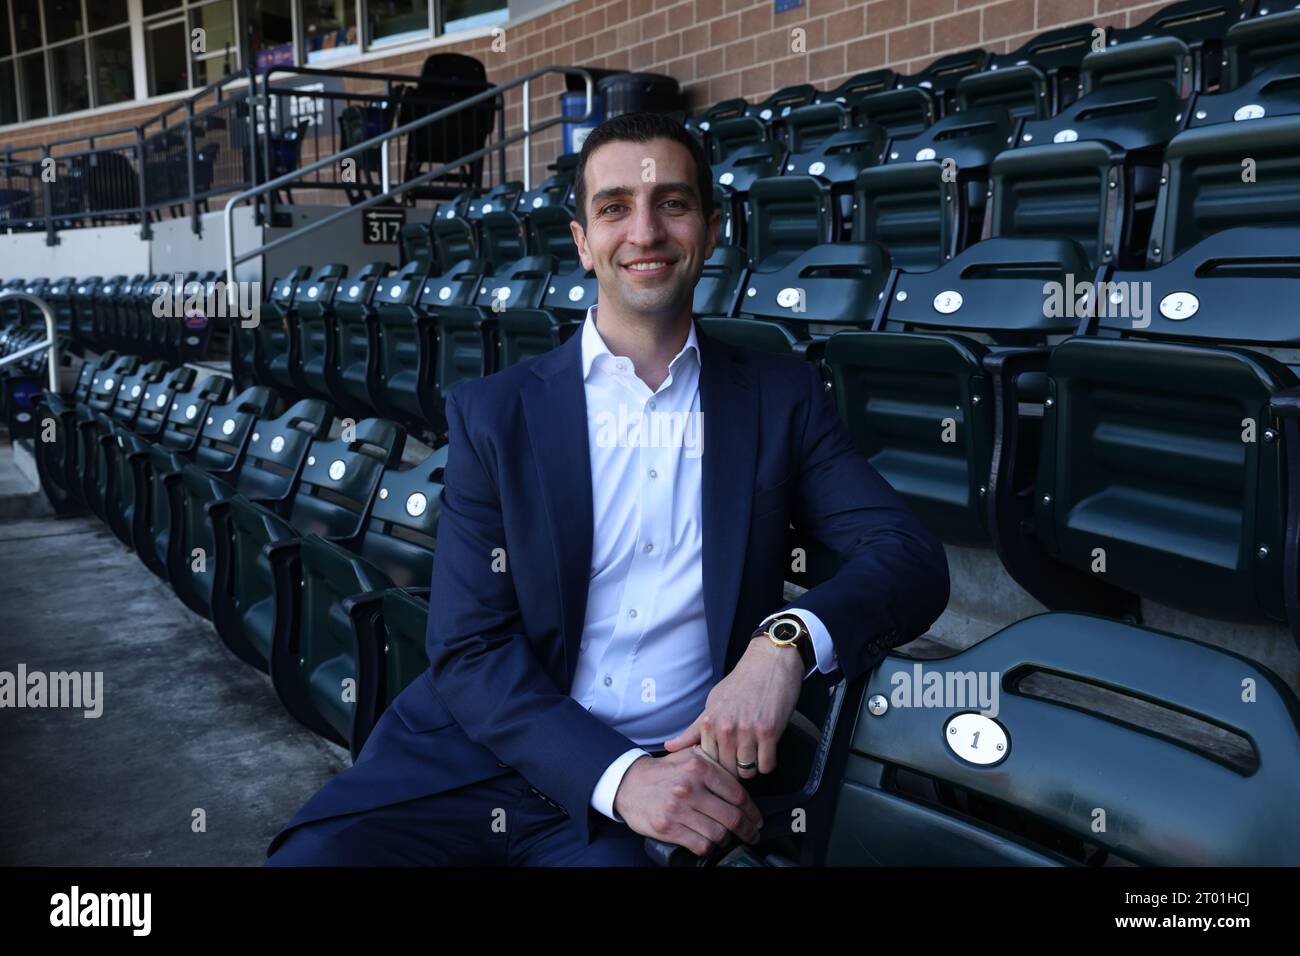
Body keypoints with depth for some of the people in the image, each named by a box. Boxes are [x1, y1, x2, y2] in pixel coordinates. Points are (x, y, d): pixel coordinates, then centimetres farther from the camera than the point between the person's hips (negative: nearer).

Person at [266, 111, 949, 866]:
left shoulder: (781, 398, 5)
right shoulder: (495, 413, 2)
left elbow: (913, 557, -2)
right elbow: (469, 649, -3)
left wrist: (786, 643, -22)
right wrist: (617, 774, -18)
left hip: (675, 777, 0)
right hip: (479, 756, 1)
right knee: (309, 854, -20)